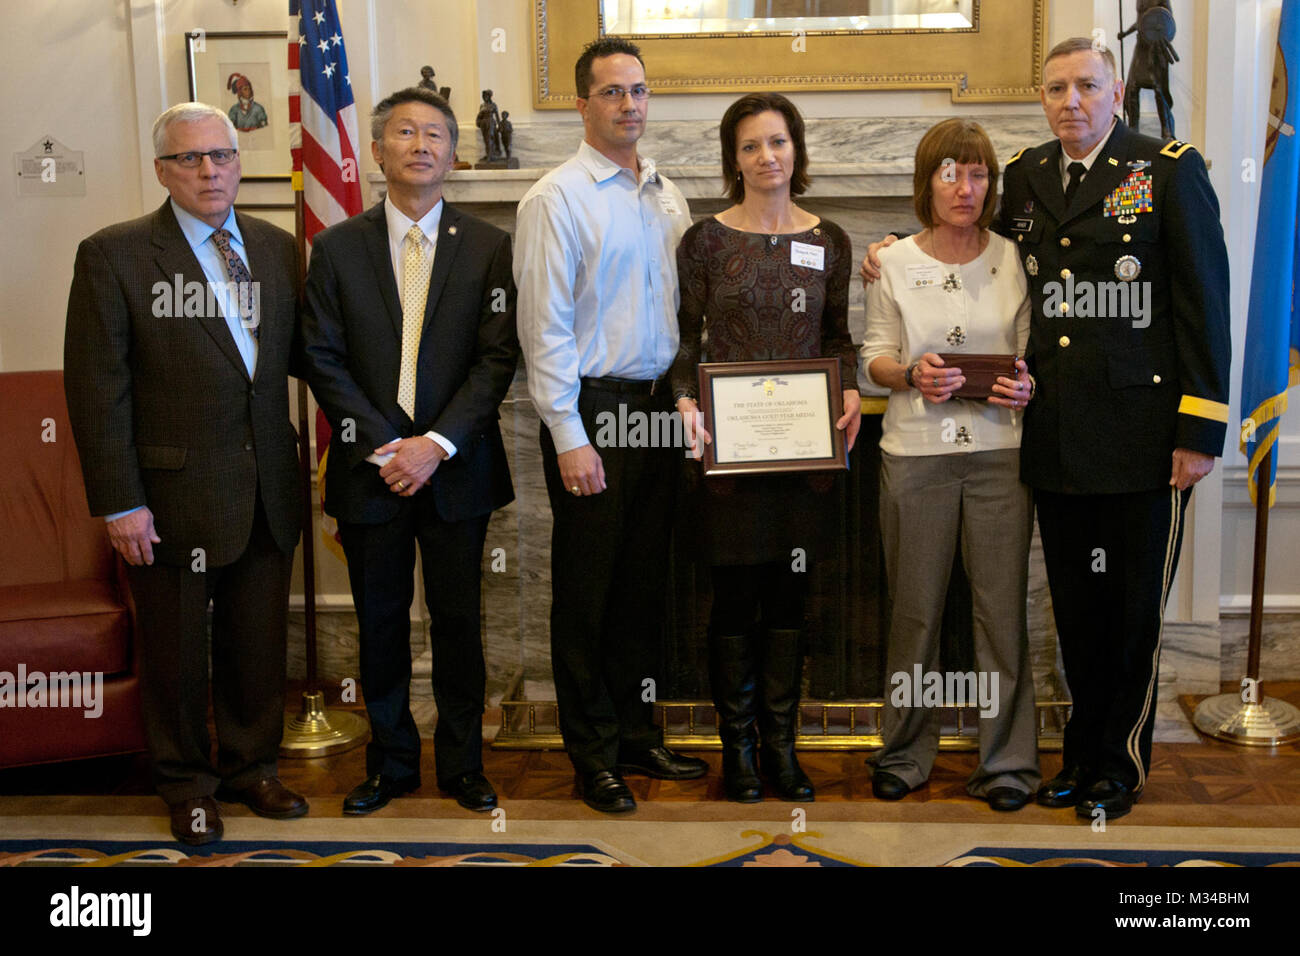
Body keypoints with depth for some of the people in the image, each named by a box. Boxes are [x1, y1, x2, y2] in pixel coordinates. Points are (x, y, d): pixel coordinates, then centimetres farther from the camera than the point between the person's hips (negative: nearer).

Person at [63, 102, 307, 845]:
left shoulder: (278, 248, 9)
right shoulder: (114, 255, -6)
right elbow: (97, 388, -9)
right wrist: (120, 503, -13)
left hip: (268, 493, 4)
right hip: (174, 495, -4)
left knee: (259, 644, 15)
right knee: (177, 652, 11)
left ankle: (250, 767, 35)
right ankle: (188, 784, 30)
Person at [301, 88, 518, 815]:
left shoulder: (488, 247, 3)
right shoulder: (337, 249, 5)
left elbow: (498, 357, -3)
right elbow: (324, 360, 0)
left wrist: (437, 444, -13)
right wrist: (381, 444, -11)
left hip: (456, 468, 0)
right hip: (369, 469, 1)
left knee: (459, 622, 7)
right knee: (381, 625, 10)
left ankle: (463, 763, 22)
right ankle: (391, 762, 25)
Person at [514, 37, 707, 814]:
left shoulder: (668, 197, 12)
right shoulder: (557, 198, -8)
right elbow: (546, 325, -12)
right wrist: (569, 437, -16)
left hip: (660, 406, 6)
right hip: (592, 408, -6)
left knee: (645, 581, 14)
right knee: (587, 589, 3)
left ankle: (638, 736, 27)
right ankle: (594, 756, 15)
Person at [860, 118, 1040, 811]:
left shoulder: (1013, 259, 6)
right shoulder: (895, 263, 5)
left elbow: (1033, 353, 11)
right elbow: (874, 359, 6)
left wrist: (1025, 386, -10)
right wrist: (913, 375, -14)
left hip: (1000, 449, 1)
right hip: (916, 452, 0)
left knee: (1002, 605, 2)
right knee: (915, 609, 6)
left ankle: (1007, 760, 14)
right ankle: (904, 753, 21)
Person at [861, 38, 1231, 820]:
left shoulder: (1170, 170, -3)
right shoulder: (1024, 177, 11)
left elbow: (1204, 304, -7)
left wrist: (1201, 429, -11)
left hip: (1144, 436, -4)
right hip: (1057, 438, 4)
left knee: (1134, 610, 8)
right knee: (1075, 608, 14)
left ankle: (1123, 764, 26)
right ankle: (1083, 754, 30)